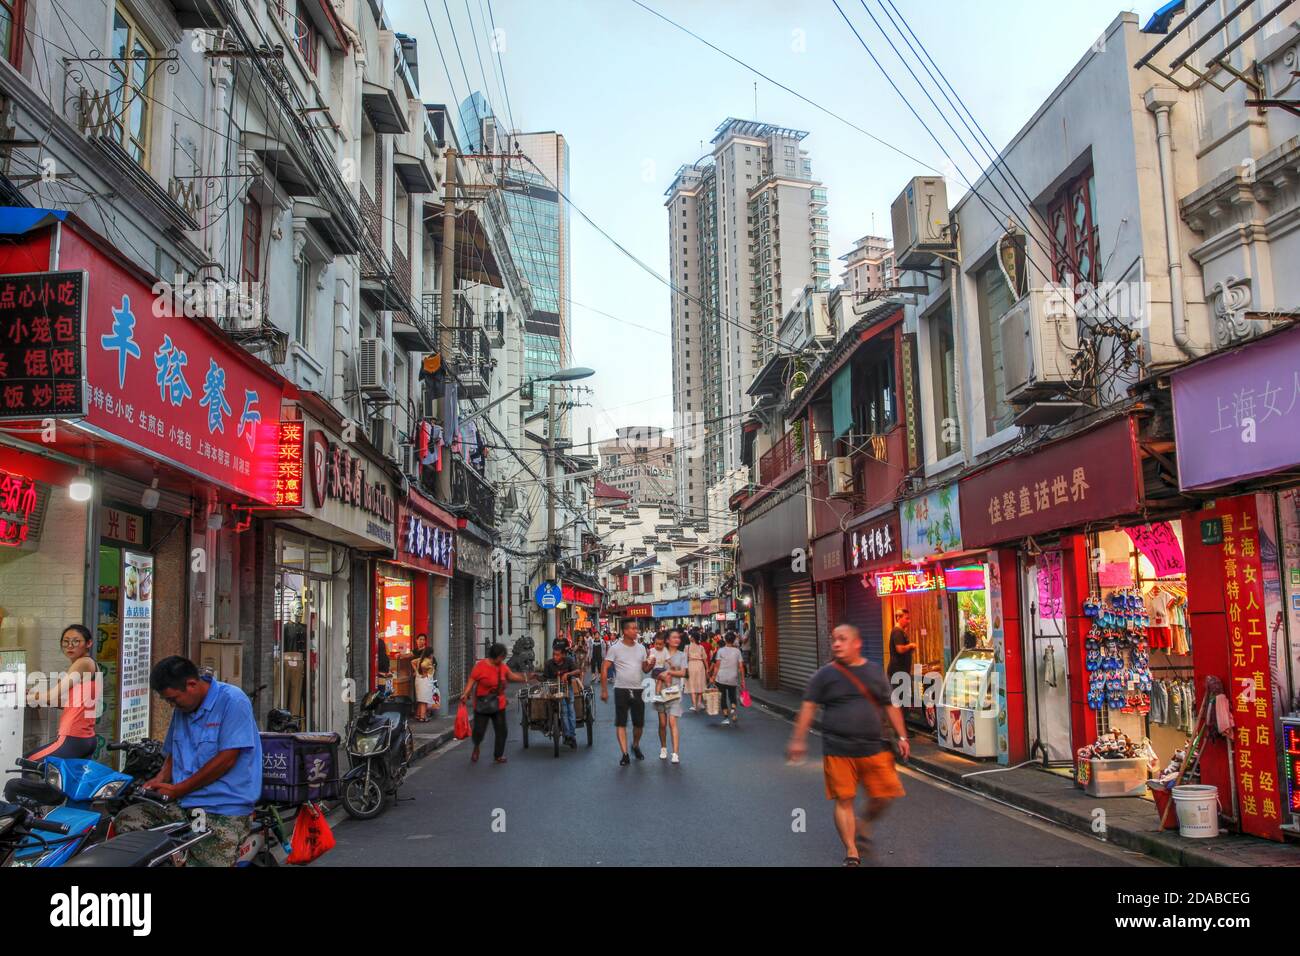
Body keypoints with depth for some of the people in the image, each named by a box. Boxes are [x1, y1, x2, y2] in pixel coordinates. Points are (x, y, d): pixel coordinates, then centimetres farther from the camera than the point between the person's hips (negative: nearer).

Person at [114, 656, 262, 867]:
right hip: (182, 806, 8)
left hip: (223, 811, -8)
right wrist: (160, 779, 4)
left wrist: (177, 790, -12)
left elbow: (226, 759, -16)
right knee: (124, 821, -10)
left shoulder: (232, 701, -11)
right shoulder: (181, 709, 16)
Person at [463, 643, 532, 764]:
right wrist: (466, 693, -25)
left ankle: (498, 756, 19)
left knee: (501, 731, 5)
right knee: (479, 730, -2)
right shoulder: (481, 666, -14)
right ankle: (476, 748, 31)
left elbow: (511, 676, 19)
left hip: (499, 705, 5)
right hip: (482, 705, -5)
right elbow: (471, 681, -14)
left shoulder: (502, 666, 5)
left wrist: (525, 678, 14)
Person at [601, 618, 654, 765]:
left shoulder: (641, 648, 7)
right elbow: (605, 669, -6)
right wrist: (604, 690, -11)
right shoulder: (615, 648, -6)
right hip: (621, 690, -4)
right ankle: (625, 754, 3)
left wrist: (650, 665, -11)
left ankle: (636, 745, 35)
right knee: (621, 723, -2)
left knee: (639, 723, 10)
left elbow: (644, 669, 12)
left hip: (638, 690, 4)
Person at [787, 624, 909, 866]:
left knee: (883, 797, 5)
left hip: (874, 749, 3)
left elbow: (890, 706, 14)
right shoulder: (825, 675, 0)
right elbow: (808, 707, -2)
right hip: (838, 751, -3)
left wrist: (902, 737, 10)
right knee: (844, 801, -2)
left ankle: (863, 823, 35)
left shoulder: (875, 672, 8)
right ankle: (852, 853, 10)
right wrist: (799, 740, -9)